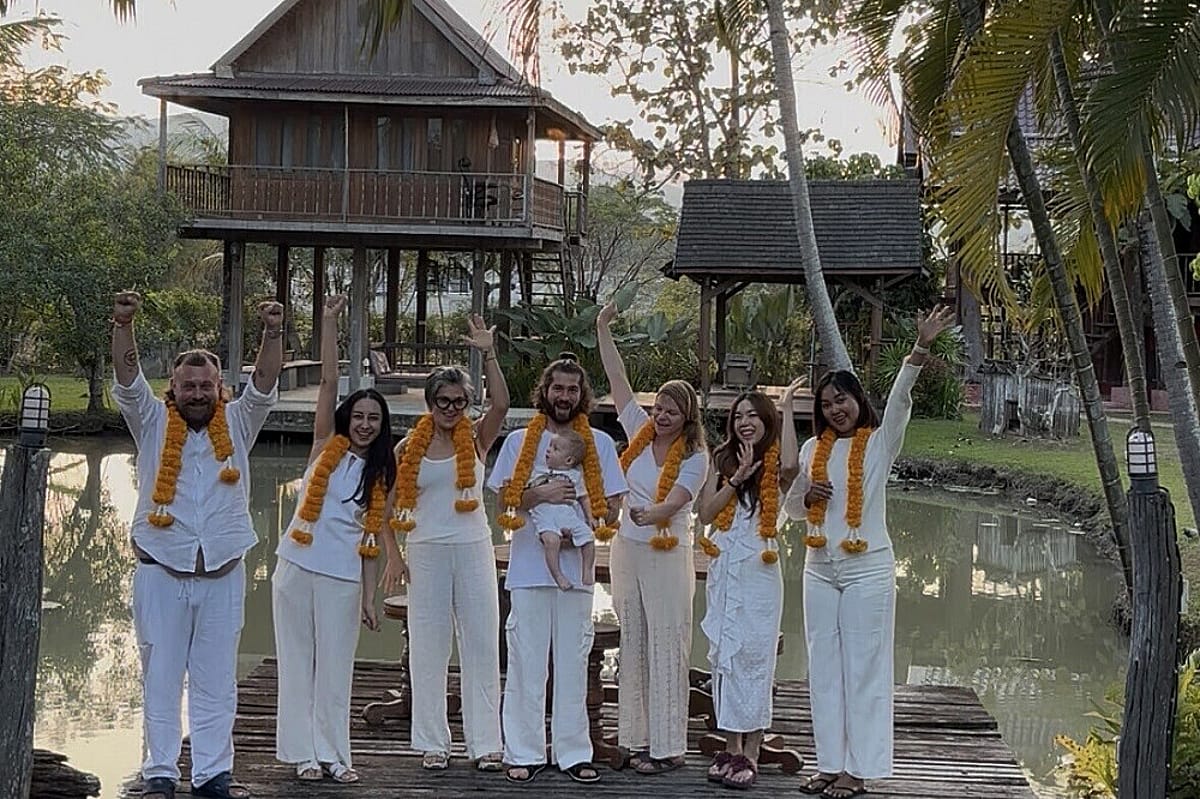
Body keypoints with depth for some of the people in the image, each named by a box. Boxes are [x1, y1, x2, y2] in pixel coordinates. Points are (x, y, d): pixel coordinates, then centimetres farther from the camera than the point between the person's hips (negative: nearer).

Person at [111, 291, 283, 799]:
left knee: (216, 680, 5)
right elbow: (127, 379, -8)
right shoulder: (153, 424, 3)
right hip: (161, 571, -1)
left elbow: (264, 385, -5)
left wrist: (272, 333, -20)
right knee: (161, 676, 2)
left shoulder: (237, 425, 6)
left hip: (222, 573, 1)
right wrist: (123, 324, -22)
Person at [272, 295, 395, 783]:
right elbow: (327, 383, -3)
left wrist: (369, 598, 1)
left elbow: (372, 540, 7)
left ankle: (332, 754, 14)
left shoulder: (382, 477, 8)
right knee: (297, 662, 4)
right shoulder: (327, 448, 4)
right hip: (297, 566, -1)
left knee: (335, 668, 5)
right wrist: (329, 322, -8)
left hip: (343, 578, 1)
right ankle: (303, 752, 12)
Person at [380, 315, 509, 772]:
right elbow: (390, 504, 5)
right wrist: (394, 555, -2)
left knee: (481, 644, 1)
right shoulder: (409, 448, 3)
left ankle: (485, 743, 6)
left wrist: (488, 354, -21)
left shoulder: (476, 440, 3)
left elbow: (501, 405, -15)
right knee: (428, 648, 4)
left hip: (474, 549, 0)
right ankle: (433, 743, 12)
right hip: (426, 552, 0)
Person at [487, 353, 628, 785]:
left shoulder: (599, 443, 10)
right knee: (526, 664, 0)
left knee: (574, 664, 4)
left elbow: (613, 506, 8)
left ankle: (573, 753, 11)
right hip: (528, 567, -1)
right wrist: (541, 494, -15)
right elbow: (504, 498, 1)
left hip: (576, 567, 1)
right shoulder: (519, 441, 8)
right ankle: (524, 754, 6)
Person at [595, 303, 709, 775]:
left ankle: (667, 746, 0)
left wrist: (650, 513, -40)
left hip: (667, 555, -5)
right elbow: (617, 379, 6)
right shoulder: (640, 432, 5)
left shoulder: (695, 457, -7)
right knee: (633, 643, 8)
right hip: (627, 550, 5)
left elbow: (675, 501, -20)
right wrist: (603, 329, 3)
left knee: (666, 647, -3)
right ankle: (638, 737, 14)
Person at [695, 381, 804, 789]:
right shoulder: (724, 461, 12)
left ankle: (751, 753, 0)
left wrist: (786, 408, -17)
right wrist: (737, 478, -9)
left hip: (758, 571, -5)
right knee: (723, 656, 7)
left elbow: (791, 465, -27)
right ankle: (731, 747, 15)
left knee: (754, 657, -4)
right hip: (723, 569, 5)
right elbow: (705, 513, 3)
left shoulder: (774, 466, -1)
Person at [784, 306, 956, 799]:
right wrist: (807, 496, -6)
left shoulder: (880, 442, -3)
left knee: (863, 667, -1)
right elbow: (790, 507, 18)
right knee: (824, 667, 7)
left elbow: (899, 399, -21)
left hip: (867, 568, -5)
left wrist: (921, 348, -36)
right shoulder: (813, 449, 10)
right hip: (820, 569, 5)